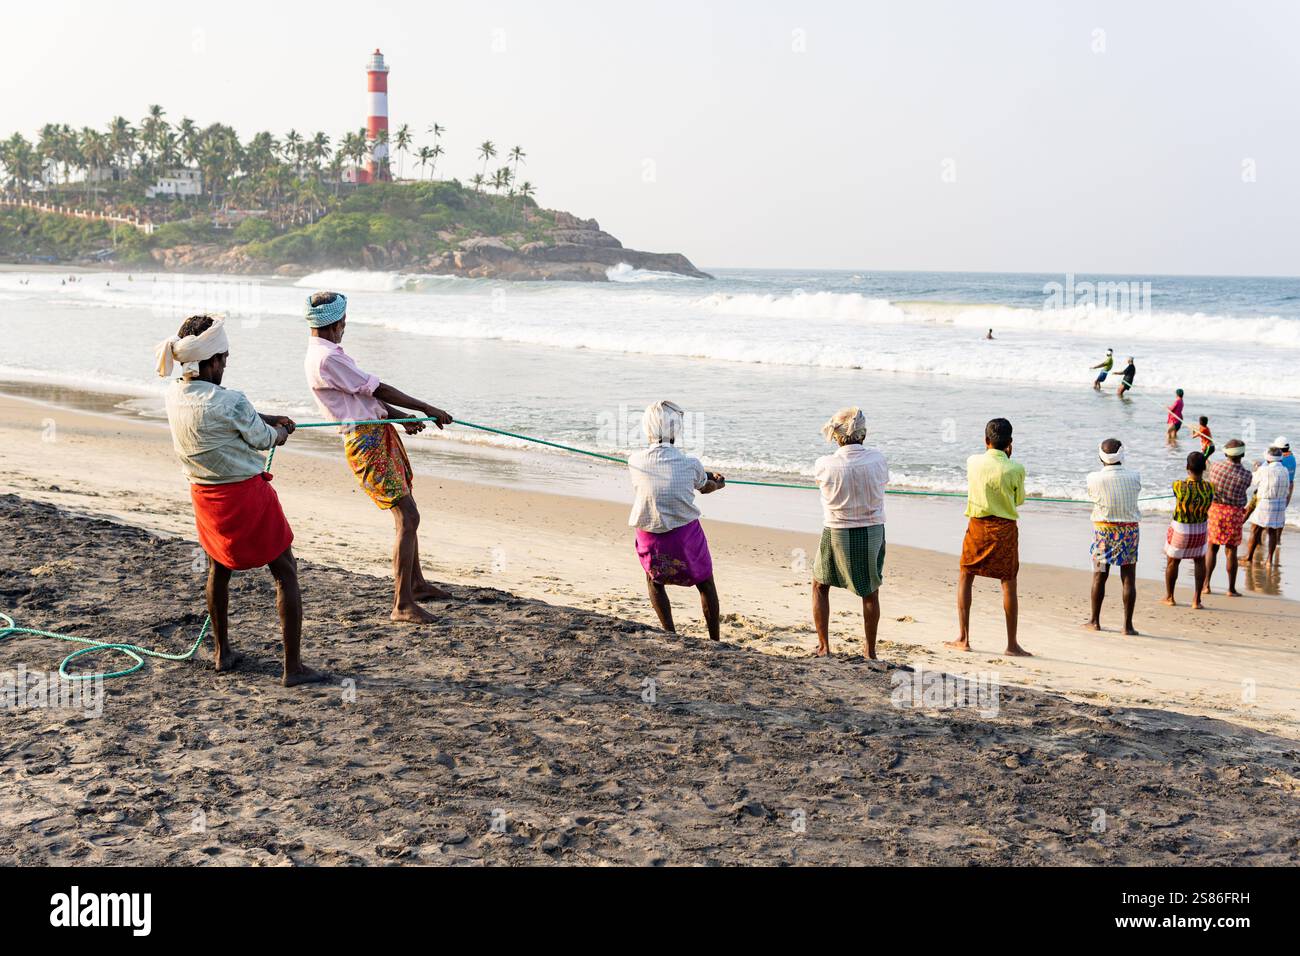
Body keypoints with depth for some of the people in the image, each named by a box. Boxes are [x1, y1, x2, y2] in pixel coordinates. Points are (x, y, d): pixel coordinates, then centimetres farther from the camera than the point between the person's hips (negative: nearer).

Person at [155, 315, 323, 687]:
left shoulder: (175, 396, -3)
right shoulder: (231, 402, -24)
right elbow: (262, 439, -7)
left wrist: (269, 419, 18)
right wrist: (280, 433, 16)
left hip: (205, 496, 7)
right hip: (246, 494, -7)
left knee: (218, 569, 27)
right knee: (285, 572, 3)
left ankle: (223, 653, 39)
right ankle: (293, 667, 3)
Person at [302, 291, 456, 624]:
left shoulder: (326, 353, 16)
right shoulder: (327, 358, -18)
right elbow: (377, 389, -15)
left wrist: (404, 417, 20)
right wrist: (426, 408, -8)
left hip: (380, 432, 11)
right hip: (366, 440, -11)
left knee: (406, 513, 19)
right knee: (407, 517, -14)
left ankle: (416, 583, 33)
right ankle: (402, 605, -11)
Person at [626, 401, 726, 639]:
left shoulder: (635, 462, -10)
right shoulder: (690, 464, -15)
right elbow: (705, 487, 7)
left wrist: (707, 476, 23)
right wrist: (718, 483, 34)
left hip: (650, 537, 2)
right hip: (686, 535, -2)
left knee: (655, 582, 28)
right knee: (705, 584, 20)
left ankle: (671, 636, 24)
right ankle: (715, 641, 25)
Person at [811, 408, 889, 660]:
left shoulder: (825, 464, -15)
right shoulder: (877, 459, -11)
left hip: (836, 534, -1)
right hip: (872, 532, 1)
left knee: (820, 586, 19)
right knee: (870, 592, 17)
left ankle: (824, 646, 16)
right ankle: (870, 650, 23)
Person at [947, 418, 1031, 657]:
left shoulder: (973, 462, -5)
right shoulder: (1015, 469, -12)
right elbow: (1019, 500, 4)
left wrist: (992, 452, 17)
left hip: (978, 526, 1)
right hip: (1005, 529, -1)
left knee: (965, 577, 14)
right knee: (1009, 584, 5)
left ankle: (963, 639, 11)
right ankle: (1012, 644, 7)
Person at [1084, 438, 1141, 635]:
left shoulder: (1095, 479, -12)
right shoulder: (1134, 477, -9)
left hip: (1104, 529, 0)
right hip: (1130, 529, 0)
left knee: (1099, 576, 12)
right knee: (1129, 578, 4)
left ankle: (1095, 621, 20)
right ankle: (1128, 625, 4)